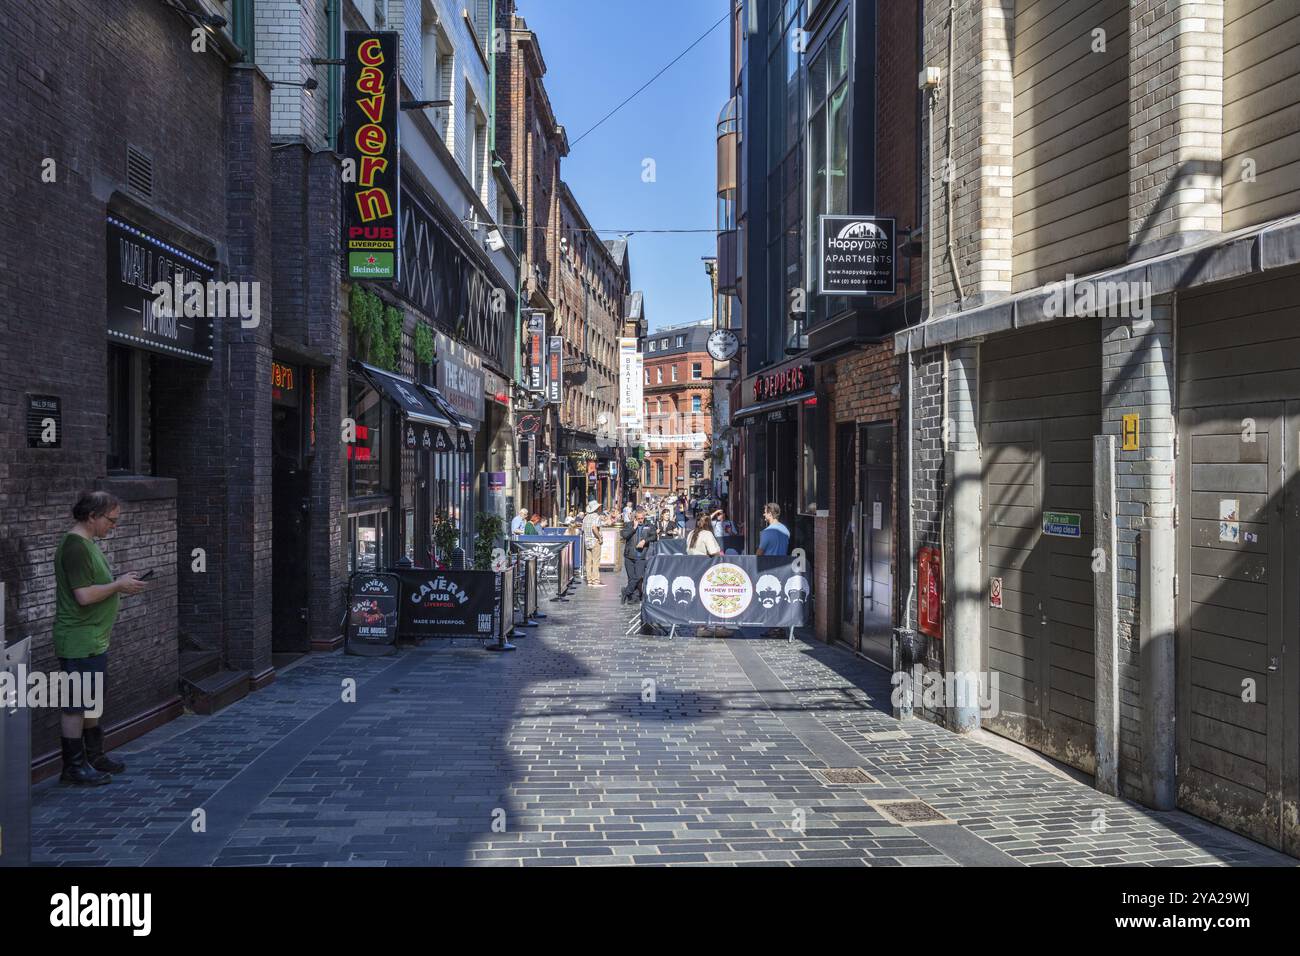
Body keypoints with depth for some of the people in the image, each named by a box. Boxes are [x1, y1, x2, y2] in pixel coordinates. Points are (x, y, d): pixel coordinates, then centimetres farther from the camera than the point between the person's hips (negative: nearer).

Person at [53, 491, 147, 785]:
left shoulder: (87, 543, 14)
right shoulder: (75, 546, -19)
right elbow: (84, 595, -26)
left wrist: (119, 583, 8)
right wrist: (118, 585, -15)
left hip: (95, 640, 11)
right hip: (79, 642, -11)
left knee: (92, 702, 18)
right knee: (76, 705, -1)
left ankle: (94, 756, 29)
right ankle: (74, 766, 7)